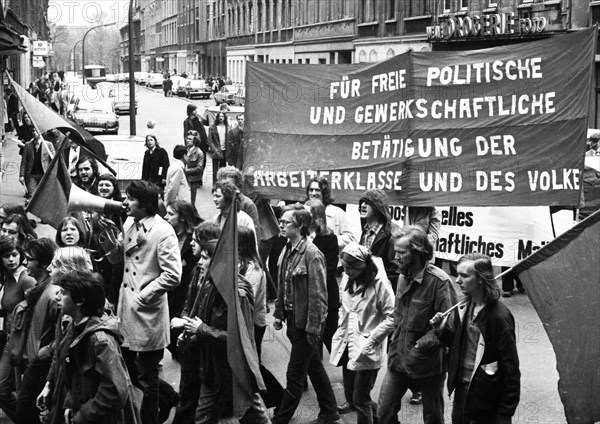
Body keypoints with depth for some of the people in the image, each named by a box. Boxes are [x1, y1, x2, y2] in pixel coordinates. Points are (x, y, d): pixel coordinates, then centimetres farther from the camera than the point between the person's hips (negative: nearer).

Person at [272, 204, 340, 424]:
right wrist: (279, 313, 11)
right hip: (293, 321, 8)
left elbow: (318, 295, -19)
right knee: (314, 368, 20)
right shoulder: (287, 251, 5)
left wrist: (313, 327, -18)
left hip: (306, 323, -8)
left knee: (294, 375, 1)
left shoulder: (311, 254, -19)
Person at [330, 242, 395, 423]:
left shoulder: (380, 284, -19)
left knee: (361, 399, -6)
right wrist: (341, 330, 8)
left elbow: (391, 318, -16)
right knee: (349, 389, 19)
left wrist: (370, 341, -17)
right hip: (348, 343, 6)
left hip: (367, 349, -6)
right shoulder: (348, 278, 2)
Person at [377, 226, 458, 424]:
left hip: (427, 363, -6)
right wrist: (396, 341, 9)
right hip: (399, 359, 6)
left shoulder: (439, 281, -19)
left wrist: (420, 346, -23)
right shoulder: (403, 277, 5)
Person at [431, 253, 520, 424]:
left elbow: (510, 367, -17)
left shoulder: (499, 316, -19)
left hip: (484, 399, -7)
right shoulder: (463, 308, 2)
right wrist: (441, 330, -7)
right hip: (461, 391, 7)